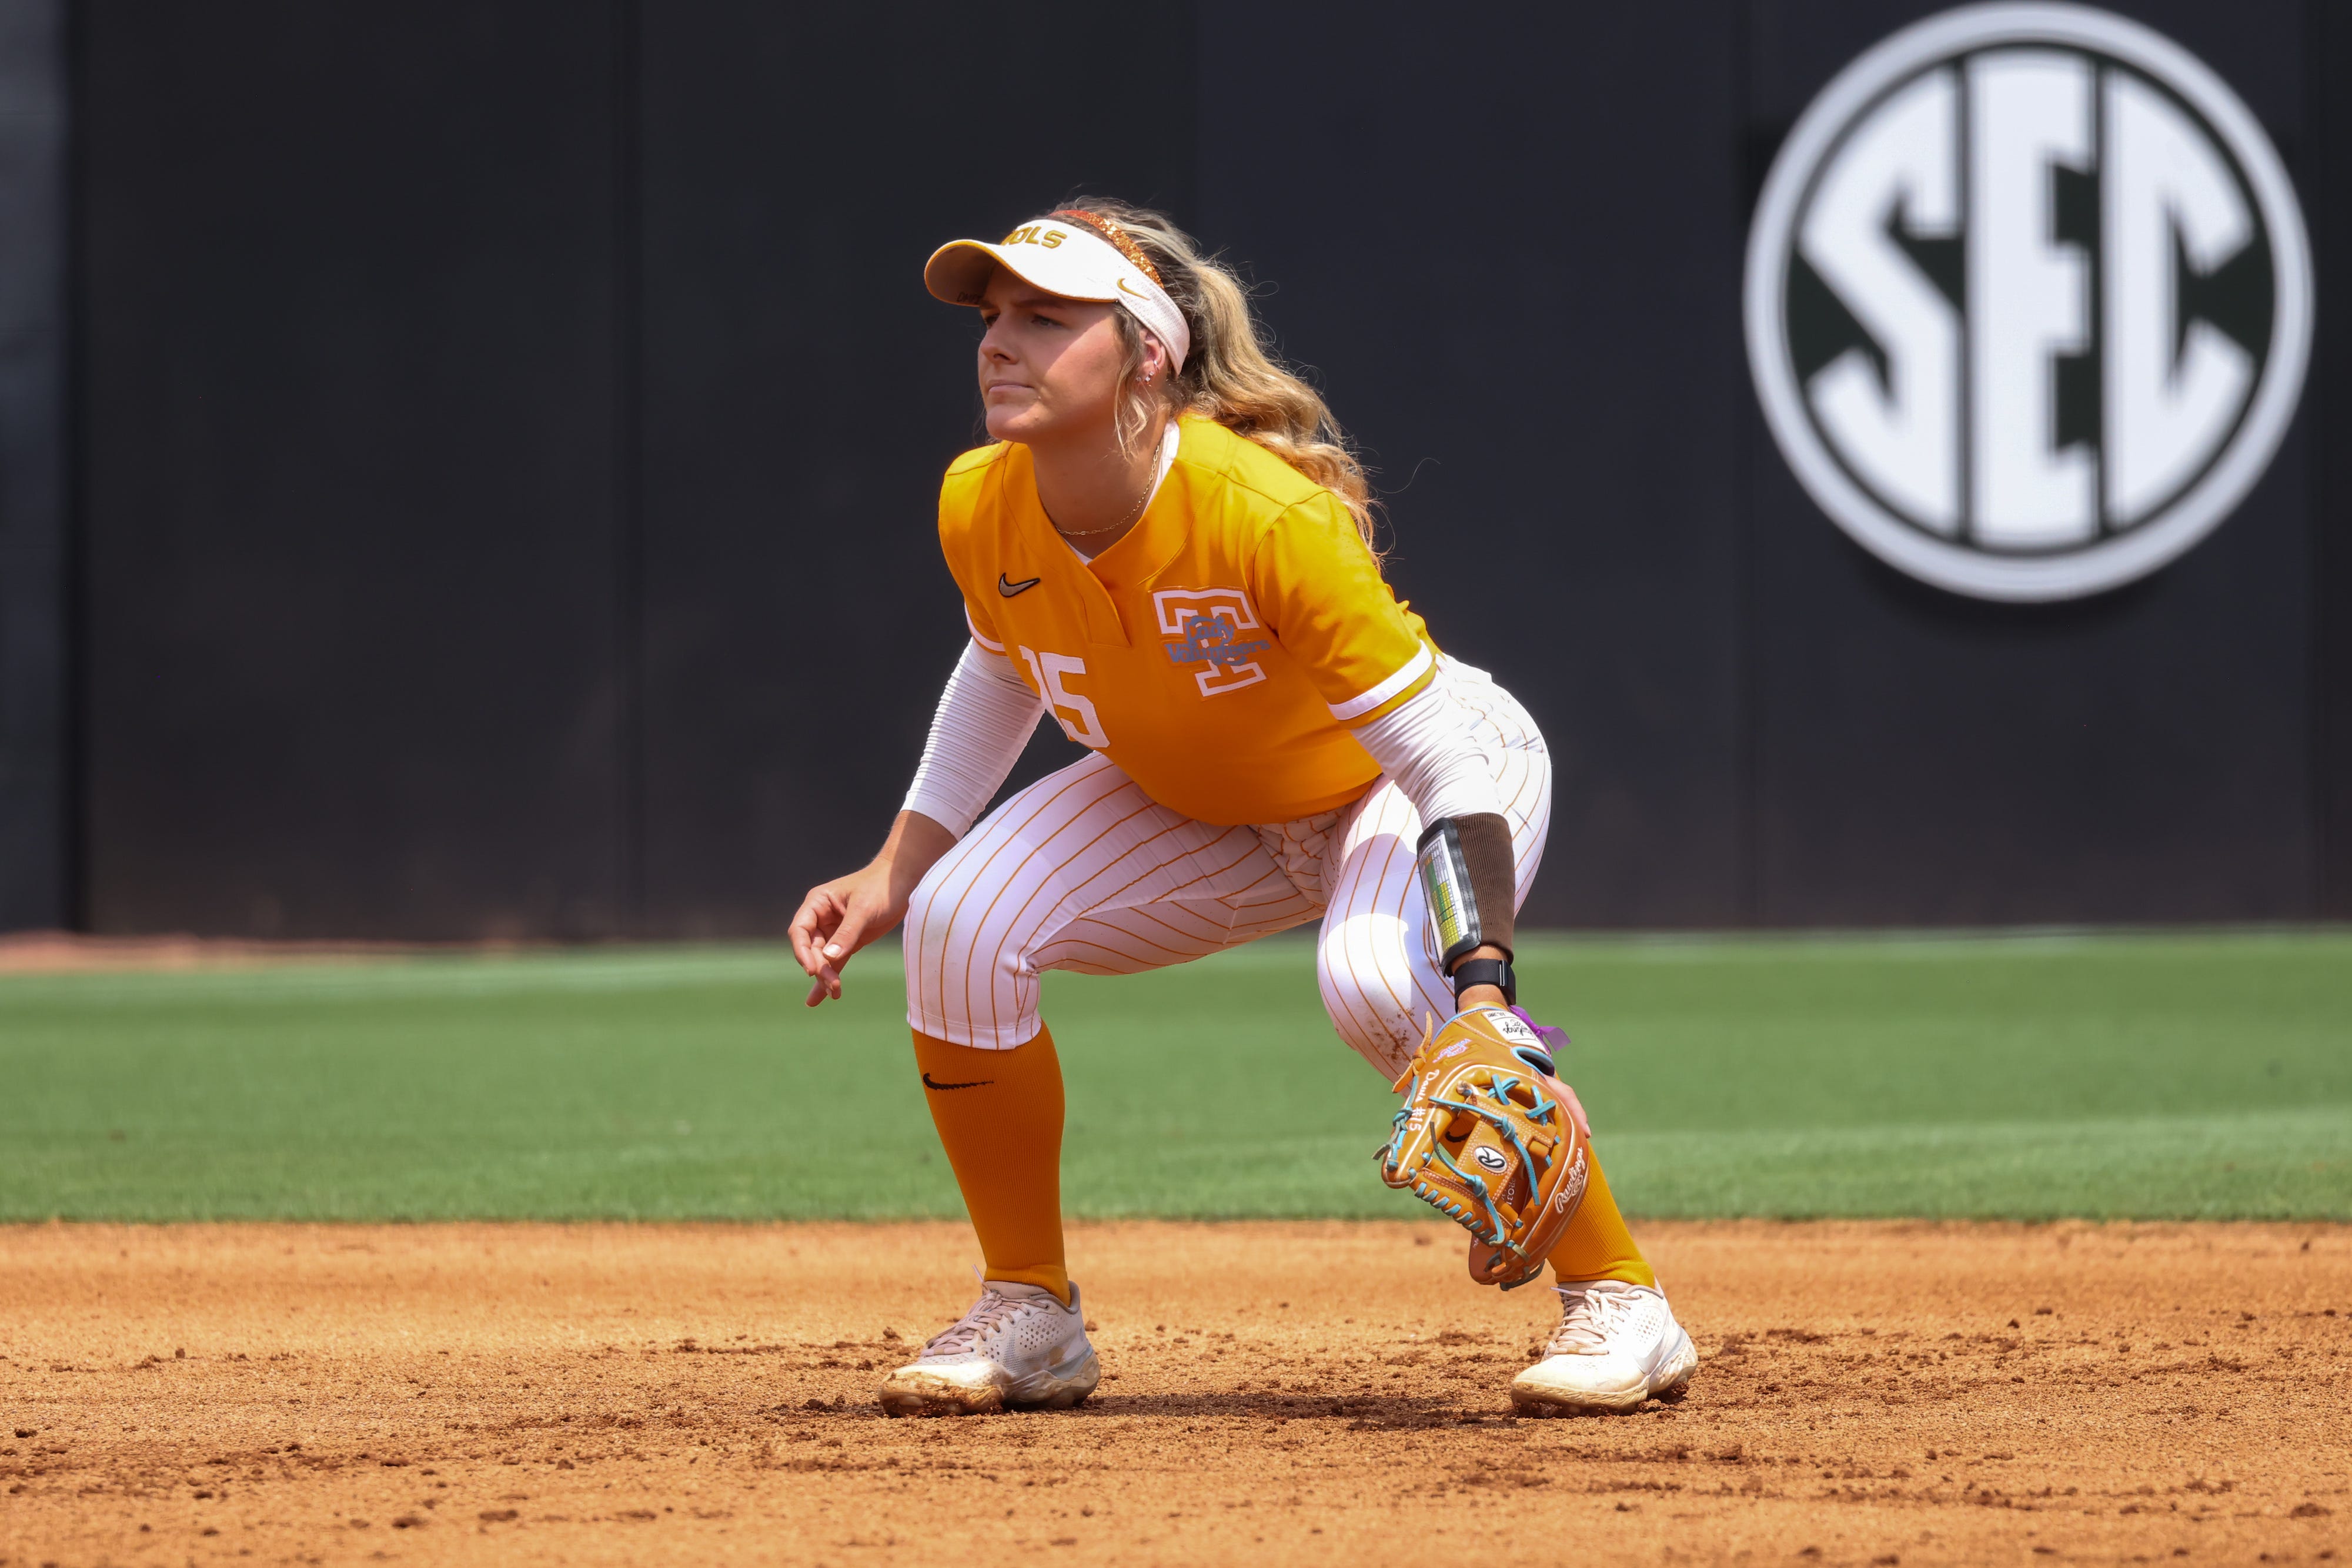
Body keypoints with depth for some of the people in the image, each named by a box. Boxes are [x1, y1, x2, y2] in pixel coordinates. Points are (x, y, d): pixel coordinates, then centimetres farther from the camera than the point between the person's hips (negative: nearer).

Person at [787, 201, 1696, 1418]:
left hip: (1428, 774, -5)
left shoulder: (1269, 515, -38)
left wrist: (1481, 994, -46)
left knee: (1375, 978, -37)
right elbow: (1001, 671, 5)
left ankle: (1617, 1304, -19)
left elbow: (1450, 764, -35)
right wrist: (895, 876, -4)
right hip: (1196, 809, 5)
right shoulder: (980, 510, -20)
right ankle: (1030, 1314, 0)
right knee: (962, 922, -18)